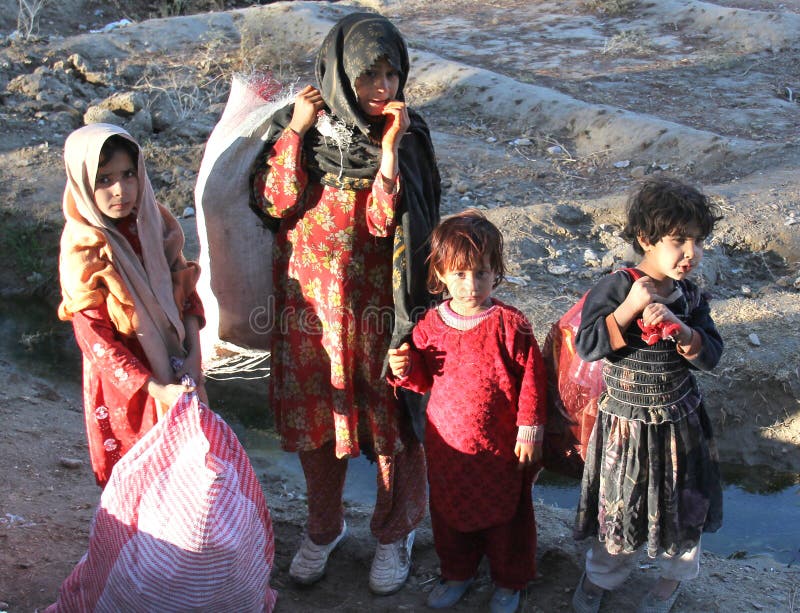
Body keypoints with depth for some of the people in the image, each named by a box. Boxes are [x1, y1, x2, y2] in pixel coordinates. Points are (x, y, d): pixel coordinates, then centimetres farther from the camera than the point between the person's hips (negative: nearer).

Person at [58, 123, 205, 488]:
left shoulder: (154, 222, -4)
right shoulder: (83, 252, -19)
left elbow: (186, 289, 4)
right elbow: (96, 341, -18)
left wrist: (193, 354, -10)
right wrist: (157, 389, -23)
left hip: (176, 368, 5)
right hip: (125, 384, -5)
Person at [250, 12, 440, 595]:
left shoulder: (407, 134, -9)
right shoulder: (299, 122, -5)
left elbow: (384, 222, -18)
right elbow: (272, 202, -12)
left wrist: (389, 147, -26)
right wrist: (296, 131, -18)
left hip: (375, 305, -1)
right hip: (309, 300, 2)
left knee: (388, 418, 10)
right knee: (317, 416, 16)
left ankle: (395, 534, 34)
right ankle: (324, 526, 40)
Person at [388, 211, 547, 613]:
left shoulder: (510, 324, -17)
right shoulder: (431, 324, -6)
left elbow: (531, 380, -11)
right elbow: (425, 379, 6)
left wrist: (529, 428, -10)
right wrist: (405, 370, -14)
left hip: (501, 445, -3)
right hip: (446, 443, 4)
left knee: (505, 514, 16)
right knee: (449, 511, 22)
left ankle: (509, 581, 40)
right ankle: (457, 572, 47)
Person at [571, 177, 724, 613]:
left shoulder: (692, 298, -5)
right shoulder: (613, 289, -16)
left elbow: (711, 356, -8)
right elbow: (587, 347, -21)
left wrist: (680, 329, -26)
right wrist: (629, 308, -29)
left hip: (680, 425, 3)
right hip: (625, 425, -3)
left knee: (682, 504, 18)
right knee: (620, 505, 14)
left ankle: (674, 575, 46)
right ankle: (601, 576, 41)